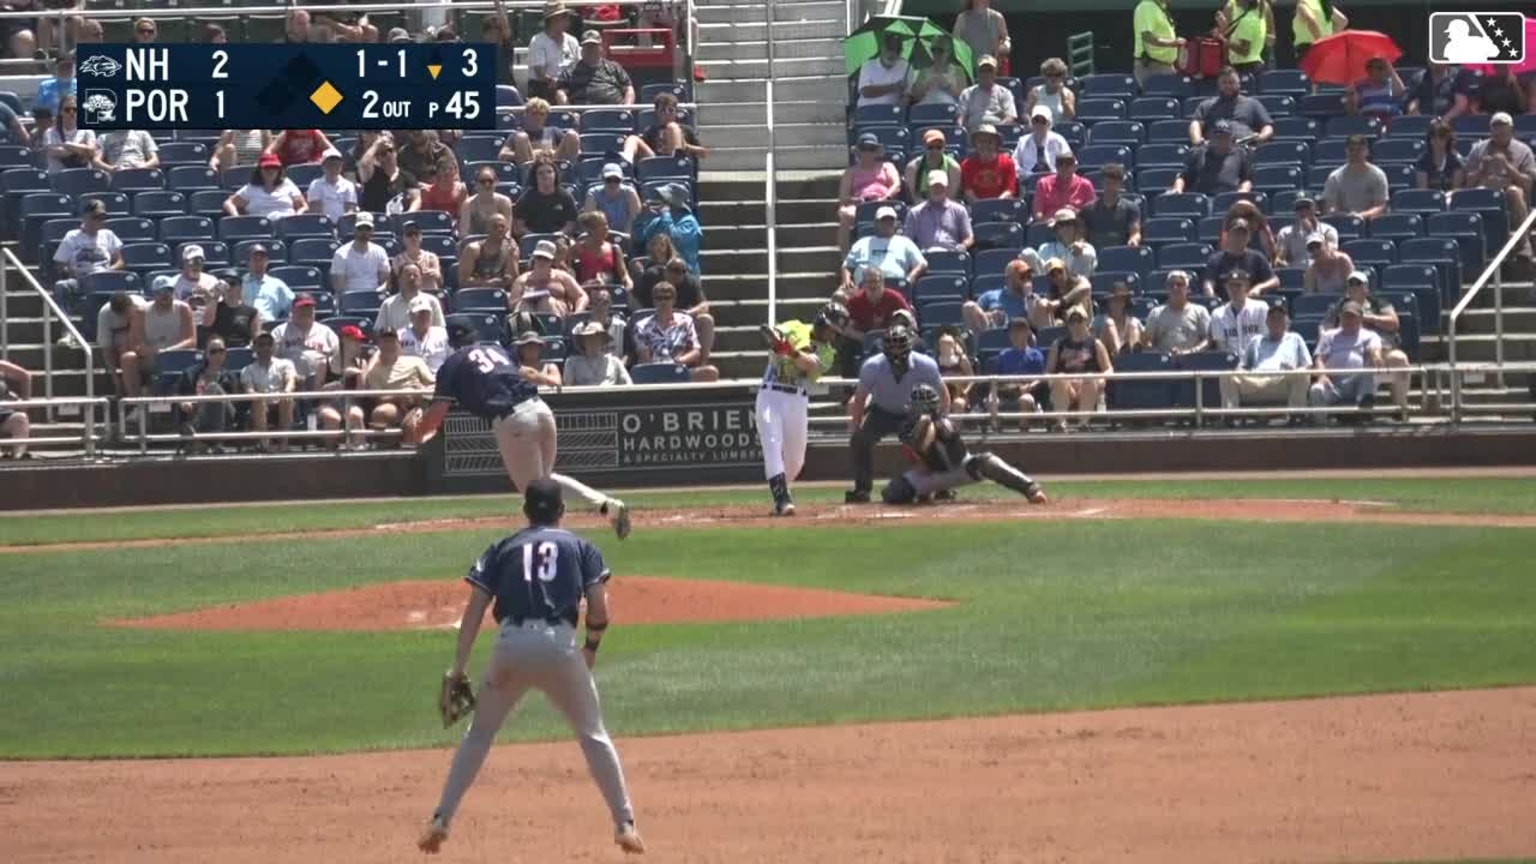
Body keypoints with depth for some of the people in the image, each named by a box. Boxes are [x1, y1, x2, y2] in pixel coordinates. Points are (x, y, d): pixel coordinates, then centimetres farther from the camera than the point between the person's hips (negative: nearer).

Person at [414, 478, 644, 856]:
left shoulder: (502, 549, 19)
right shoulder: (581, 548, 17)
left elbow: (474, 611, 9)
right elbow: (599, 612, 6)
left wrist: (458, 669, 5)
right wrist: (591, 646, 26)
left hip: (510, 644, 1)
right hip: (560, 644, -1)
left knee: (479, 733, 17)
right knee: (593, 735, 13)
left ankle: (441, 820, 9)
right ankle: (624, 824, 7)